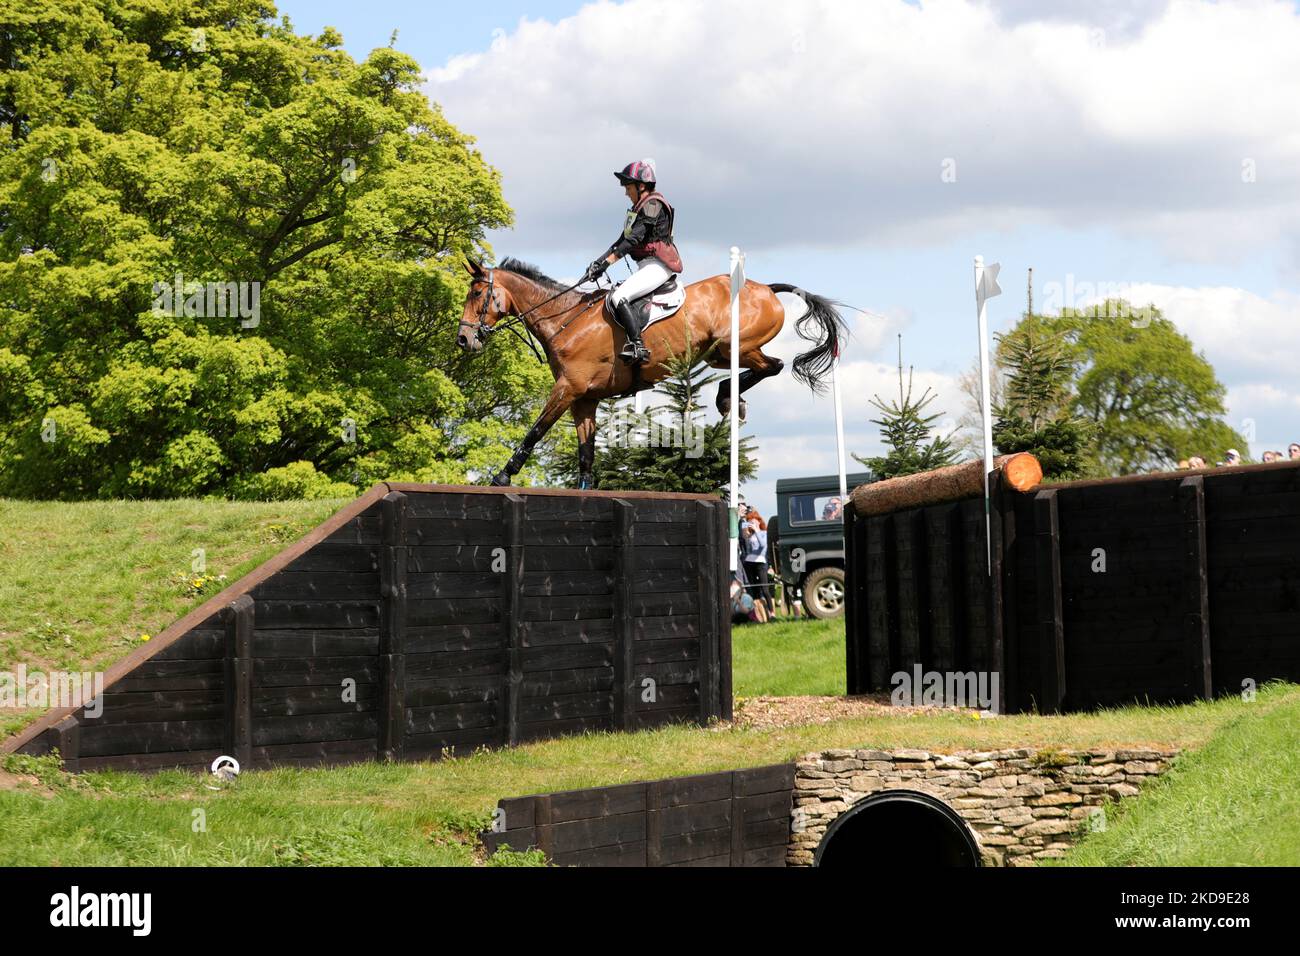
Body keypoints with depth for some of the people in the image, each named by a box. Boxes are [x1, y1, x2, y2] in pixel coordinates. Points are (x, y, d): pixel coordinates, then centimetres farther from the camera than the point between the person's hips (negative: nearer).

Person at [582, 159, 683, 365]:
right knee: (611, 296, 11)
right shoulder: (639, 208, 20)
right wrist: (599, 262, 7)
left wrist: (608, 262, -23)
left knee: (618, 297, -24)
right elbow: (624, 240, 18)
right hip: (647, 266, 11)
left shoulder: (653, 204, -11)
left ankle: (638, 347, -30)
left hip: (657, 266, -11)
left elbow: (634, 239, -20)